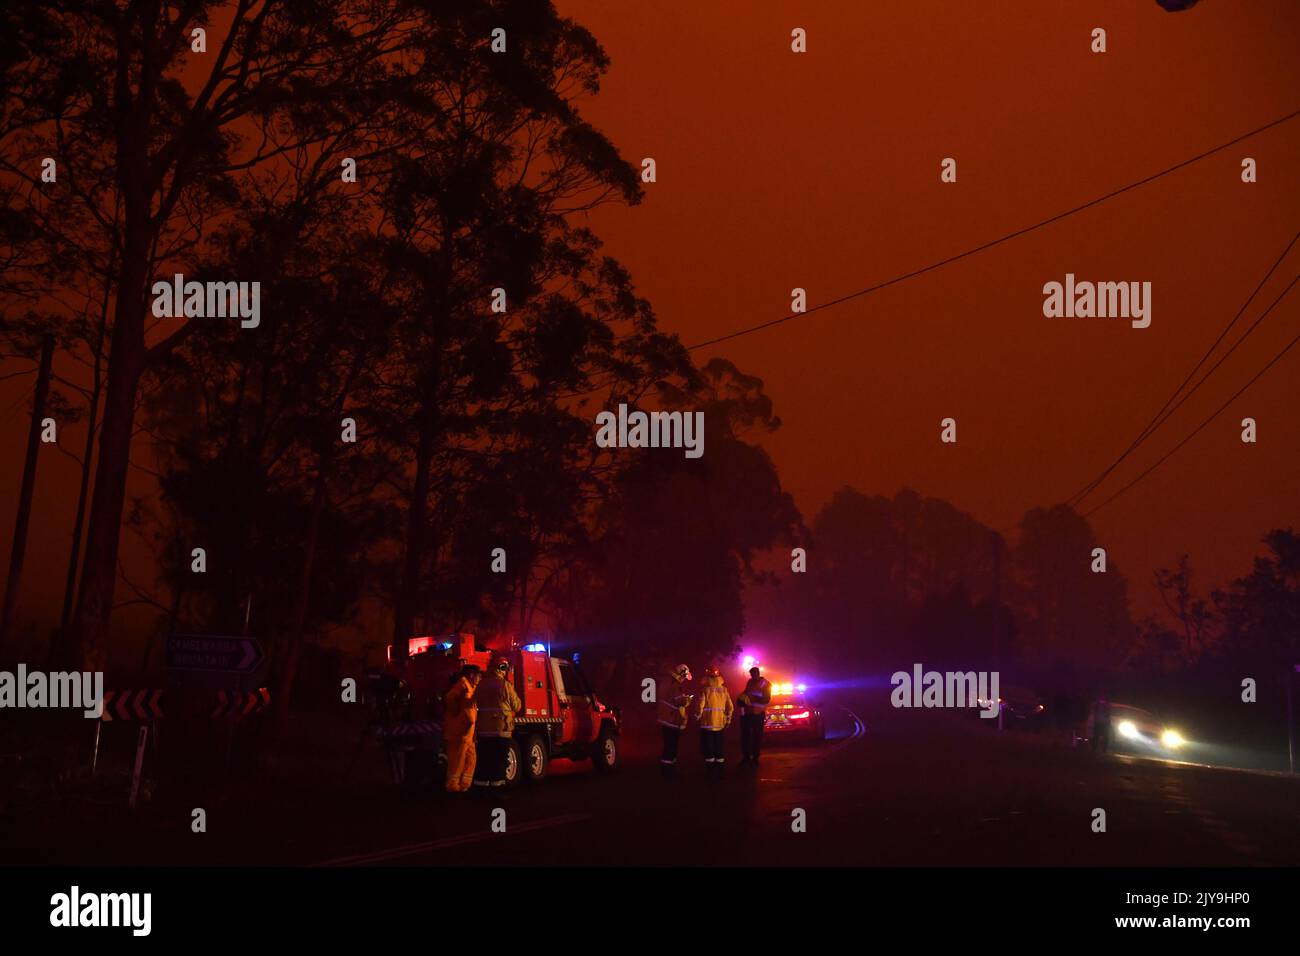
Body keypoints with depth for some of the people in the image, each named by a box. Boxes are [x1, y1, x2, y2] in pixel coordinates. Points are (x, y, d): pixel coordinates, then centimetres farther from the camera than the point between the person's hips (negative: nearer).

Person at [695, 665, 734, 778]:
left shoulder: (705, 690, -12)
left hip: (707, 723, -5)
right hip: (720, 724, 5)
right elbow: (730, 707, 5)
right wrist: (728, 719, 18)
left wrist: (697, 717, 2)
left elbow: (700, 706, -14)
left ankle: (710, 771, 2)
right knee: (719, 747, 14)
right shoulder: (724, 690, 2)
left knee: (708, 747, 3)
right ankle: (719, 771, 18)